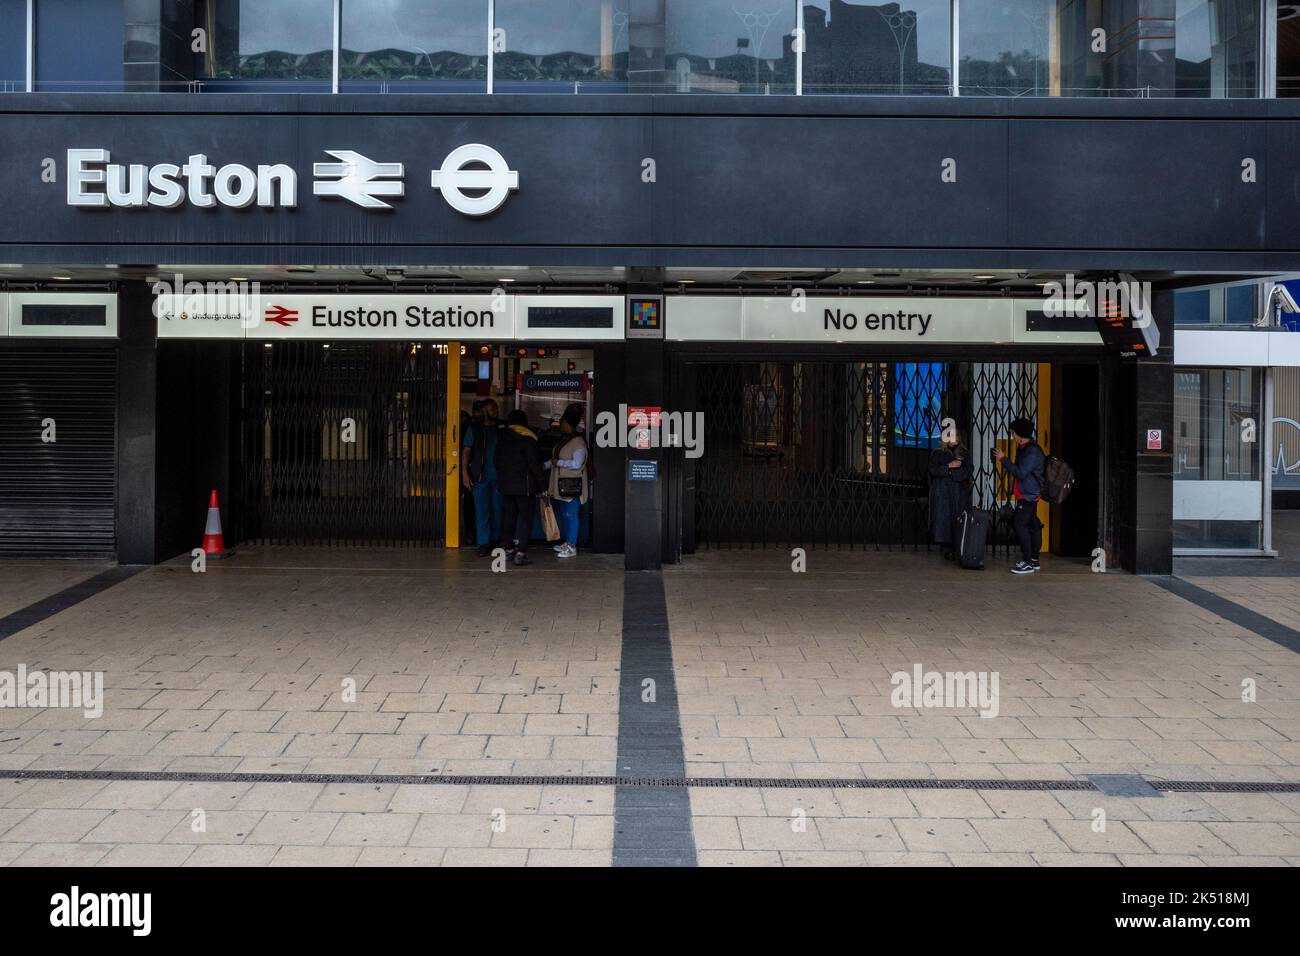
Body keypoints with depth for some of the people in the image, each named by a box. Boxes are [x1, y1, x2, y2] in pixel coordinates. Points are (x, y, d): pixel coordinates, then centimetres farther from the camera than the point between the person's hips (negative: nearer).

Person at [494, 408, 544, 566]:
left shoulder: (501, 438, 8)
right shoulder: (527, 439, -10)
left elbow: (497, 462, 13)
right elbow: (534, 464, -12)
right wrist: (543, 485, -8)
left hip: (505, 484, 6)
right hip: (524, 485, -6)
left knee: (508, 516, 15)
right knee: (526, 517, -3)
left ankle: (508, 549, 19)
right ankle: (521, 552, -10)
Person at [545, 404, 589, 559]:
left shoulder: (578, 442, -15)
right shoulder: (563, 439, 14)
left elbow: (576, 463, -22)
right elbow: (556, 458, 25)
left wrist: (558, 462, -16)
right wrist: (546, 465, 14)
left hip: (572, 486, -9)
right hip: (562, 485, 9)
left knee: (571, 515, -5)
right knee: (565, 514, 15)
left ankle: (572, 547, -1)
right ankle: (568, 543, 24)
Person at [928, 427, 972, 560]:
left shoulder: (964, 453, 10)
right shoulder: (937, 453, 8)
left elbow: (966, 473, 1)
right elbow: (934, 471, -4)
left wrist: (947, 472, -7)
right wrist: (949, 466, -12)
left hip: (959, 493, 1)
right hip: (941, 493, -1)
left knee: (958, 520, -5)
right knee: (943, 519, -7)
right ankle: (947, 549, -6)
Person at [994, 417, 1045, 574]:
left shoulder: (1033, 452, -19)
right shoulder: (1024, 449, 13)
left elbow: (1021, 473, -24)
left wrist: (1004, 459, -18)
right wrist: (1005, 461, 9)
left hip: (1028, 495, -10)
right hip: (1025, 494, 10)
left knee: (1019, 524, -14)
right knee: (1032, 525, 14)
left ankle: (1027, 562, -14)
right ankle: (1034, 560, 21)